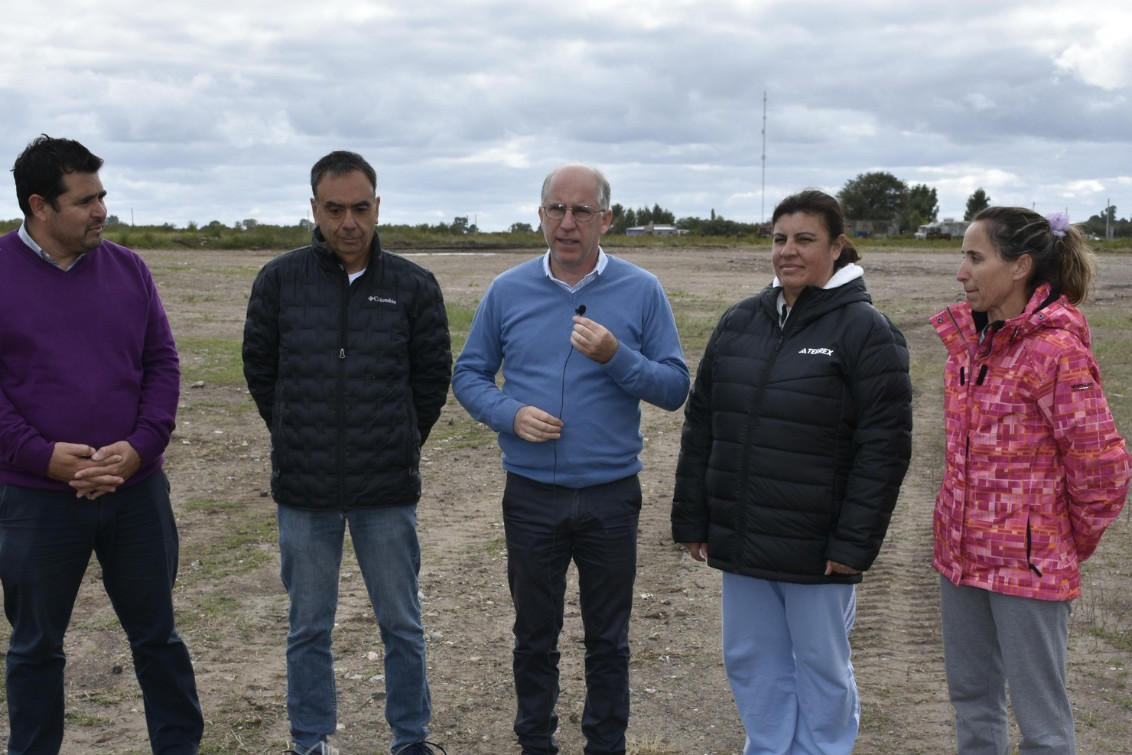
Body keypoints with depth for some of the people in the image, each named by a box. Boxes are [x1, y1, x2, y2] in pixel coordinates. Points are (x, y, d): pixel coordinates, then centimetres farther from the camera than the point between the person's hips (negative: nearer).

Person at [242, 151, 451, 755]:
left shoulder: (414, 286, -2)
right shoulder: (280, 280, -1)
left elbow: (433, 378, 7)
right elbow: (260, 370, 9)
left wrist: (396, 448, 9)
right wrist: (301, 441, 11)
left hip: (388, 490, 0)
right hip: (304, 491, 1)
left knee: (402, 625, 10)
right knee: (309, 628, 12)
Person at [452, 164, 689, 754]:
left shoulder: (641, 292, -4)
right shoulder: (507, 291, 0)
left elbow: (674, 388, -4)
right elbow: (468, 374, 6)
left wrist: (616, 358, -21)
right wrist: (510, 414, -13)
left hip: (611, 495, -1)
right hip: (531, 495, 1)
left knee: (608, 639, 12)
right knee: (534, 634, 15)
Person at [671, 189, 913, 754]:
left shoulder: (866, 331, -8)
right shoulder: (738, 322, 7)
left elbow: (884, 447, -12)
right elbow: (700, 426, 10)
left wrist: (854, 543, -16)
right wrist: (691, 519, 7)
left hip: (816, 551, -5)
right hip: (739, 540, 5)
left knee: (822, 670, 11)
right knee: (752, 666, 15)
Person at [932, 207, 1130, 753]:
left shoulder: (1055, 350, -18)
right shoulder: (969, 339, 6)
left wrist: (1074, 542, -3)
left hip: (1028, 564, -8)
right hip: (961, 554, 8)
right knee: (971, 701, 19)